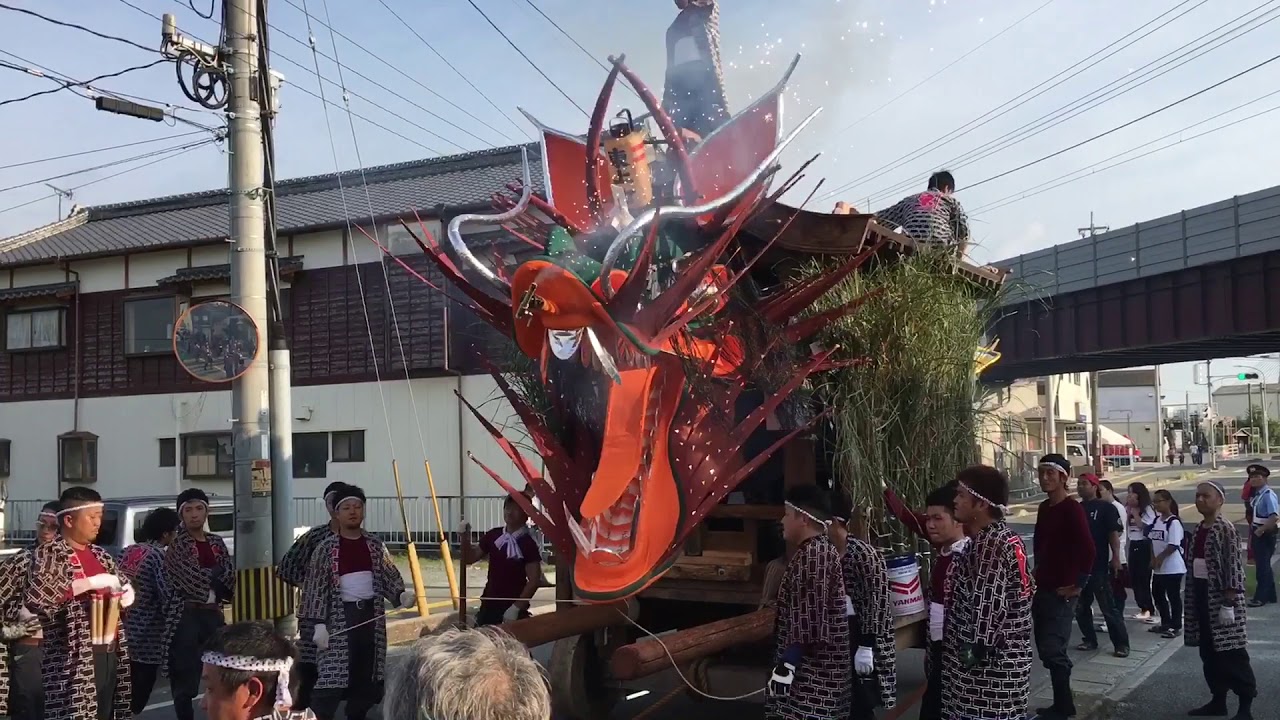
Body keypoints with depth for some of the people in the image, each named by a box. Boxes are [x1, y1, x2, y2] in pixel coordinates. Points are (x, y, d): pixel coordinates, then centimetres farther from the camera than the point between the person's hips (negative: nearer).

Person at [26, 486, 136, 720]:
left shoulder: (100, 554, 14)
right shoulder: (49, 553, -7)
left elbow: (121, 582, 29)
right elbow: (33, 597, -25)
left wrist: (127, 591, 5)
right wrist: (92, 582, -22)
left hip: (110, 654, 7)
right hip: (74, 660, -7)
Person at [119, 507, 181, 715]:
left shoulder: (129, 551, 10)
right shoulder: (161, 557, -13)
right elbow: (171, 600, -18)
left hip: (122, 631, 8)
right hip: (146, 639, -8)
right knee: (137, 698, 1)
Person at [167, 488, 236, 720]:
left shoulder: (216, 543, 13)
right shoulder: (176, 544, -1)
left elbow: (229, 577, 3)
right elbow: (191, 578, -14)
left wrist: (207, 578, -10)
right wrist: (215, 575, -2)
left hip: (213, 614, 5)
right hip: (186, 616, -5)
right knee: (184, 682, -2)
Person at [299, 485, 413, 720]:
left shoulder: (375, 546, 7)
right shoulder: (326, 548, -4)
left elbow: (390, 577, 8)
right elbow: (316, 587, -6)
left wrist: (401, 595, -12)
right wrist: (319, 623, -13)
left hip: (371, 615, 4)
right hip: (339, 617, -4)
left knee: (366, 675, 11)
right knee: (332, 674, -12)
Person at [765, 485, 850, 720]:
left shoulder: (812, 555, -18)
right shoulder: (819, 551, 14)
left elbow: (806, 621, -22)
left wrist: (786, 666, -21)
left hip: (812, 670, -10)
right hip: (815, 667, 10)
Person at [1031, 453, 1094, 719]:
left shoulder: (1072, 509, -14)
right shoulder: (1044, 508, 11)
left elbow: (1087, 550, -20)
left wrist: (1078, 585, -17)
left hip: (1062, 591, -8)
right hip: (1043, 588, 8)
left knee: (1053, 650, -8)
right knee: (1046, 649, 11)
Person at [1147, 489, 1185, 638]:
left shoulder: (1174, 522, -16)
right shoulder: (1156, 521, 10)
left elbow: (1173, 545, -20)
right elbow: (1153, 541, 13)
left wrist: (1160, 558, -17)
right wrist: (1153, 559, 1)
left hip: (1173, 567, -9)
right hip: (1159, 568, 9)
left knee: (1173, 596, -1)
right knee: (1158, 594, 16)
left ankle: (1176, 626, 9)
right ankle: (1165, 623, 29)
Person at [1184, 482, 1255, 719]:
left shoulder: (1226, 529, -14)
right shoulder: (1199, 529, 11)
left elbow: (1234, 567, -17)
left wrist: (1229, 602, -20)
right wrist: (1189, 598, 16)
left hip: (1221, 597, -8)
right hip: (1202, 595, 8)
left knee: (1232, 654, -4)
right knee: (1209, 653, 14)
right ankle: (1218, 701, 24)